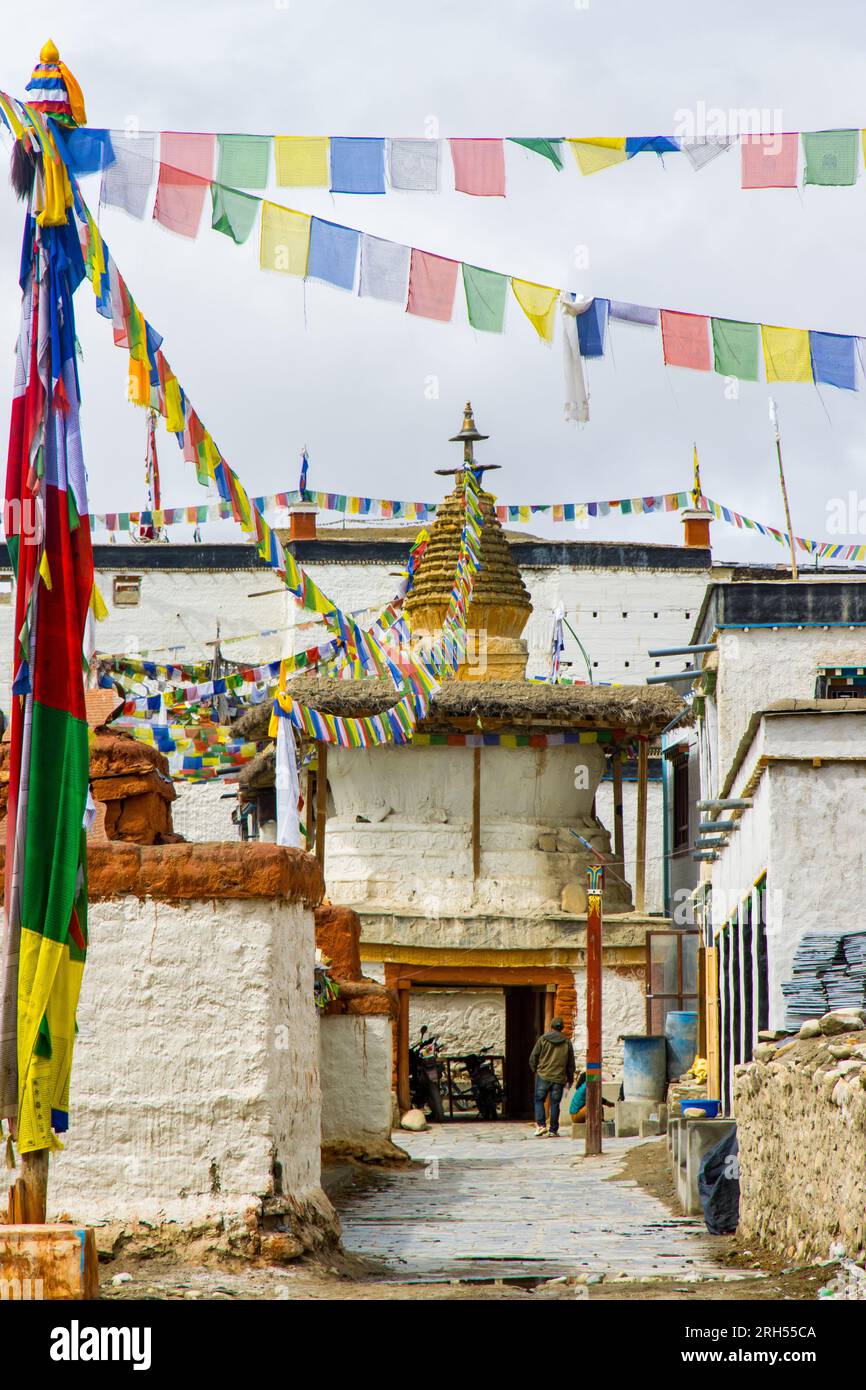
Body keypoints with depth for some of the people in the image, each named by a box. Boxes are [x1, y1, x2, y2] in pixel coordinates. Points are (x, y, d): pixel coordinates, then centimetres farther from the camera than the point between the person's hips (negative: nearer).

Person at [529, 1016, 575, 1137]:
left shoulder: (542, 1039, -1)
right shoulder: (567, 1042, 5)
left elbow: (533, 1057, 2)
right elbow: (571, 1063, 11)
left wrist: (534, 1069, 19)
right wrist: (570, 1079, 21)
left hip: (543, 1076, -2)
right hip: (559, 1078, 2)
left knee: (539, 1100, 8)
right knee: (555, 1103, 5)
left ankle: (541, 1124, -8)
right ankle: (553, 1130, 6)